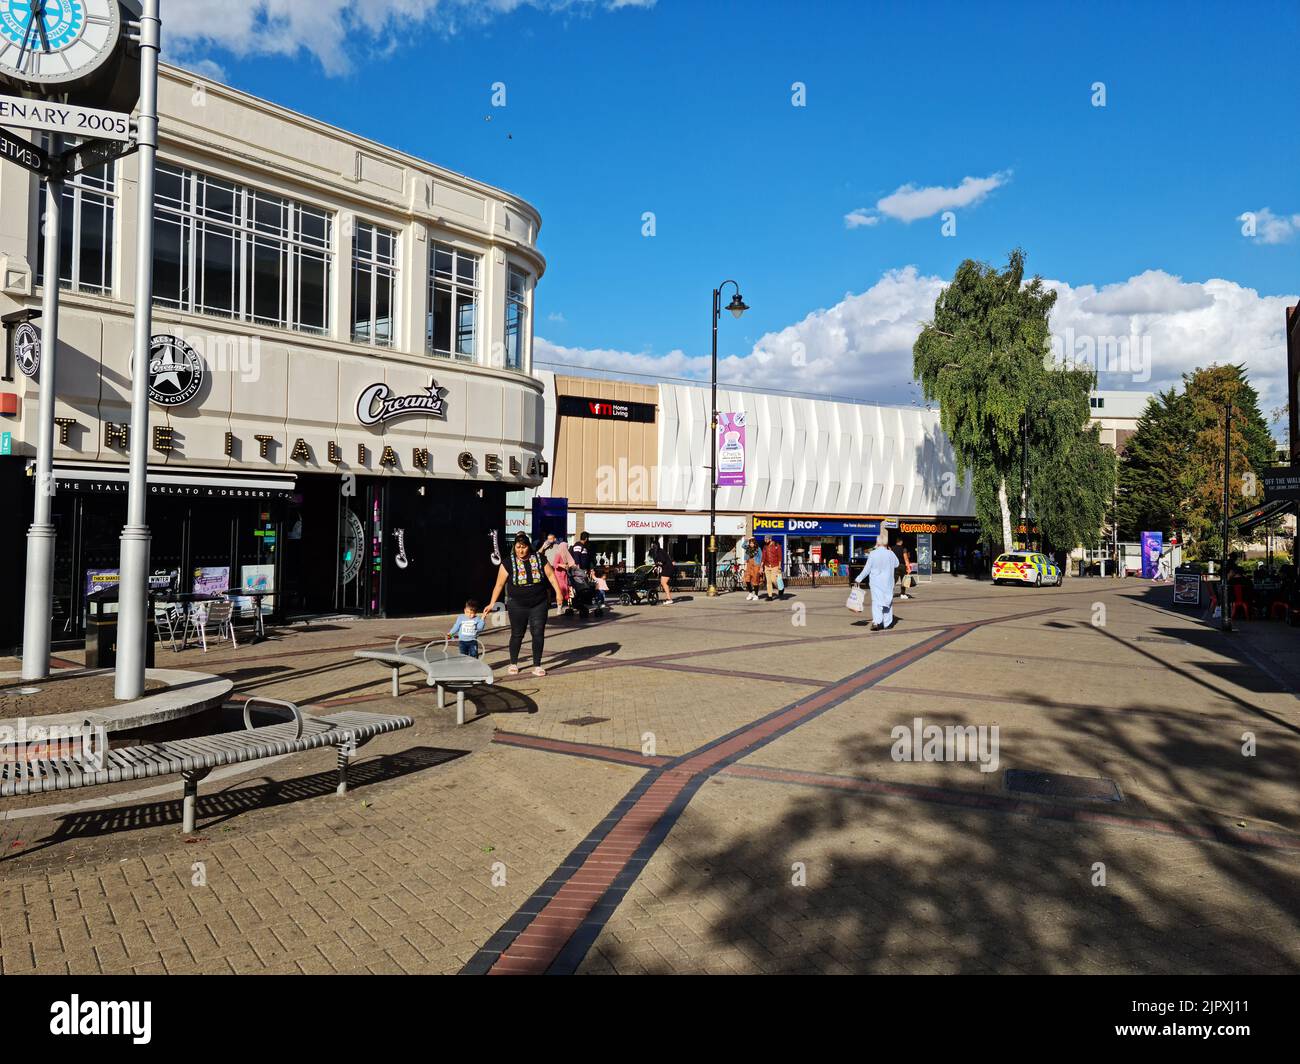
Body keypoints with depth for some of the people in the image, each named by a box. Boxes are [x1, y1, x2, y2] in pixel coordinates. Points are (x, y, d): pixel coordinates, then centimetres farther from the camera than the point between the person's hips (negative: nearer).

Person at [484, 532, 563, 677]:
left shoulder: (539, 559, -1)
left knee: (538, 634, 0)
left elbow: (550, 575, 3)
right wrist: (492, 603, -7)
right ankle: (513, 664, 27)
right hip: (517, 606, -1)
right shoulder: (508, 563, -6)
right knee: (517, 634, 8)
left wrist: (558, 592, -7)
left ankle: (537, 666, 11)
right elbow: (499, 584, -5)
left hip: (539, 605, 1)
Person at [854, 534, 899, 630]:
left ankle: (876, 622, -21)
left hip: (876, 582, -2)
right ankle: (887, 623, 21)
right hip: (888, 582, 2)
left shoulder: (873, 554, -10)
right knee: (888, 602, 13)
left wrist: (859, 579, 4)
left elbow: (867, 569, -6)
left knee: (876, 601, -4)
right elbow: (896, 564, 14)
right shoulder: (891, 554, -4)